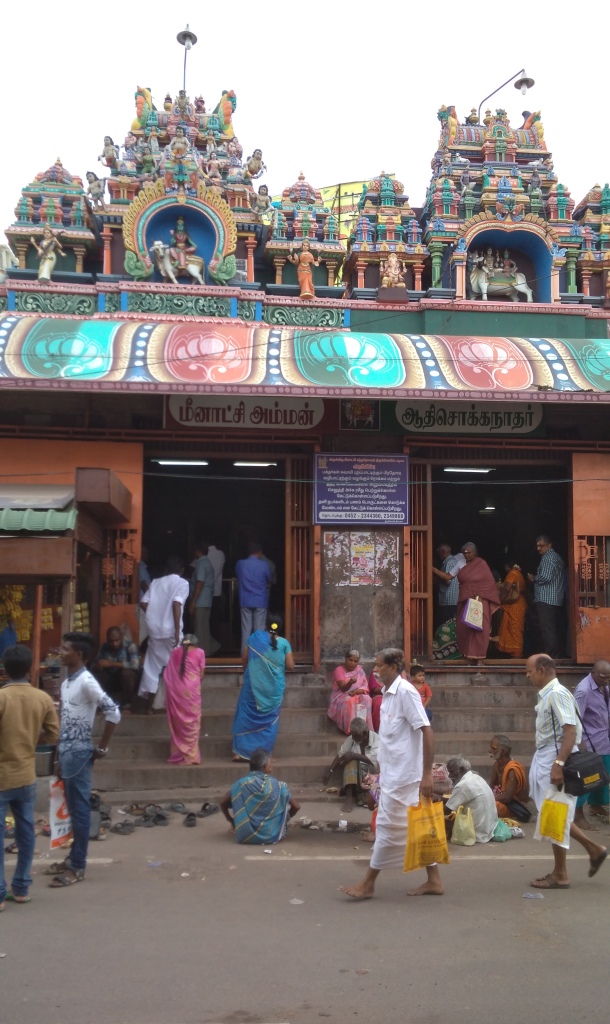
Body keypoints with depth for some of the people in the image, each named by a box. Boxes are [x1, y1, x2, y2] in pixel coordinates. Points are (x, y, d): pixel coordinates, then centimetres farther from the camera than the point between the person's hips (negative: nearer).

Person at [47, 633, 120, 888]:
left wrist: (102, 748, -15)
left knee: (80, 810, -1)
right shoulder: (66, 682, 11)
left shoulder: (86, 682, -17)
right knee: (73, 809, 16)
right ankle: (73, 858, 26)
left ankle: (77, 867, 6)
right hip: (67, 752, 9)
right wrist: (60, 756, 18)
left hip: (79, 754, -9)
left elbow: (113, 713, -22)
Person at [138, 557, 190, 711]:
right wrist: (177, 631, -17)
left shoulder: (155, 582, 12)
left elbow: (144, 604, 4)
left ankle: (150, 704, 12)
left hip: (154, 629, 5)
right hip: (170, 630, -4)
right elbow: (176, 604, -16)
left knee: (152, 666, 11)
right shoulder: (182, 583, -2)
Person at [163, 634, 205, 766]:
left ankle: (177, 755, 14)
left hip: (175, 690, 3)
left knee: (177, 722, 11)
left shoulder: (175, 652, 13)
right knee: (191, 722, 5)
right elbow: (201, 674, 5)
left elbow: (168, 674, 11)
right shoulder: (199, 652, 6)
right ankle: (191, 755, 3)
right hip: (191, 690, -3)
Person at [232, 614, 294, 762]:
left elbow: (244, 660, 4)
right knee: (269, 719, 10)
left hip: (254, 684, 0)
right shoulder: (284, 643, -3)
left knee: (246, 716, 9)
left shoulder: (255, 638, 0)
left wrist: (248, 672, 22)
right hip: (274, 687, 0)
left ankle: (240, 752, 6)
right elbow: (290, 666, -3)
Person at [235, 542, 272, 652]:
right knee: (259, 629, 2)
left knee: (246, 629, 5)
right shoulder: (264, 565, -6)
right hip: (260, 601, -2)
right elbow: (269, 581, 9)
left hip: (245, 601, 2)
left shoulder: (240, 564, 0)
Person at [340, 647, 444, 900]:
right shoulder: (388, 693, 10)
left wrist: (427, 774, -21)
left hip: (403, 774, -9)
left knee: (387, 825, 0)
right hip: (393, 773, 9)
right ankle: (433, 880, 21)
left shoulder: (405, 692, -17)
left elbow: (427, 732, -20)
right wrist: (382, 769, 18)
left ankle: (368, 884, 8)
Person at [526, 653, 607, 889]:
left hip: (554, 762, -10)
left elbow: (571, 730, -25)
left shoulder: (557, 694, -17)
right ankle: (594, 849, 29)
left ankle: (560, 875, 13)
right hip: (544, 760, 10)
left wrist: (559, 764, -30)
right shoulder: (546, 695, 11)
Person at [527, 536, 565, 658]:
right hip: (554, 599, 10)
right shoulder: (556, 557, 21)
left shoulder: (548, 557, -10)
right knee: (553, 628, 12)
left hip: (546, 599, -10)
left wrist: (534, 578, -2)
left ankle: (549, 656, -13)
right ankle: (555, 654, 14)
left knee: (547, 629, -11)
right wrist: (536, 579, 15)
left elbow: (546, 577, -20)